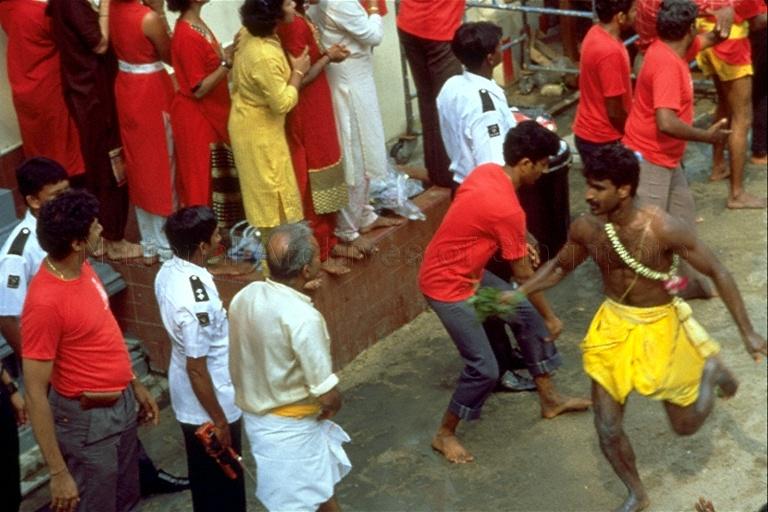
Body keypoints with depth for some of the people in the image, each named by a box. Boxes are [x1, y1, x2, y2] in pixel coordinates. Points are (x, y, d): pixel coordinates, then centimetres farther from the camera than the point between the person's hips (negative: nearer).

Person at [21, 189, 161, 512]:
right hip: (88, 421, -9)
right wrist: (58, 473, -24)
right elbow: (35, 393, -25)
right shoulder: (45, 302, -29)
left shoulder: (81, 268, -3)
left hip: (121, 405, 9)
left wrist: (135, 385, 18)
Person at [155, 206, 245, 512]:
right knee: (223, 485, 12)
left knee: (204, 475, 27)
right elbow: (197, 369, -27)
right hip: (207, 403, -9)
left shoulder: (168, 271, -6)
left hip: (187, 398, 9)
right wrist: (219, 421, -17)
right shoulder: (196, 301, -34)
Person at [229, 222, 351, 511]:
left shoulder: (244, 298, -7)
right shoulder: (303, 319, -30)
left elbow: (240, 364, 6)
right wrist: (329, 411, -3)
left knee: (320, 487, 27)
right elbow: (329, 397, -24)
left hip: (255, 414, 7)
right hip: (289, 428, -7)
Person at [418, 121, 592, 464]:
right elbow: (523, 274, -17)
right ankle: (444, 435, 14)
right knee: (485, 368, -7)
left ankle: (549, 399, 29)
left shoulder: (486, 171, -3)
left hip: (466, 271, 10)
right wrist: (551, 318, -4)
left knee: (527, 315, 15)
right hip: (446, 284, -10)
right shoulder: (508, 209, -28)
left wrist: (519, 241, 7)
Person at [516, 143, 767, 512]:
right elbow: (560, 266, 7)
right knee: (607, 430, 5)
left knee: (685, 426, 12)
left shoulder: (663, 229, -27)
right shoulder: (585, 229, -14)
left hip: (658, 328, -3)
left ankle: (709, 372, 42)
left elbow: (716, 272, -17)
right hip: (613, 325, 3)